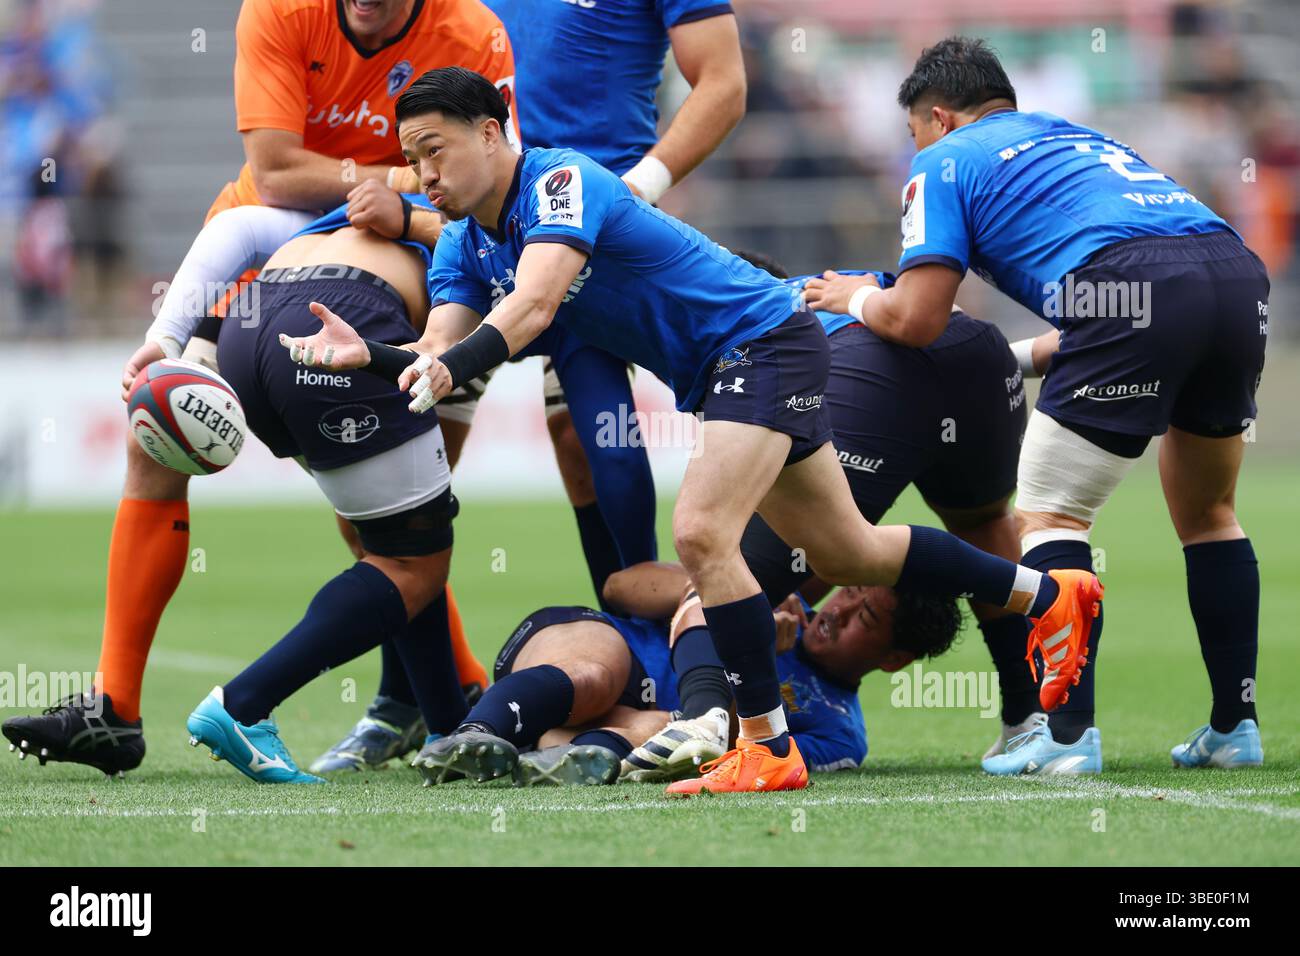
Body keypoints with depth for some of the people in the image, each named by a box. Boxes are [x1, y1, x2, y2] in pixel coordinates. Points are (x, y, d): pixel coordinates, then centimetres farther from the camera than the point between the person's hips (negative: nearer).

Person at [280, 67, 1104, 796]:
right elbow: (436, 359, -10)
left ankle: (769, 749, -16)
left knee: (701, 533, -26)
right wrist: (366, 355, -30)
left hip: (764, 338, -10)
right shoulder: (464, 247, 2)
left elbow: (535, 304, -39)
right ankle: (1046, 595, 37)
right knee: (846, 554, 18)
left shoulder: (560, 180, -23)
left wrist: (455, 365, -55)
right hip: (720, 375, 10)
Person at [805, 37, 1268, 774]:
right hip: (1239, 268, 6)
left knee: (1050, 519, 5)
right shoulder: (1080, 136, 37)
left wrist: (858, 298, 30)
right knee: (1208, 512, 22)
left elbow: (917, 319, 8)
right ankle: (1235, 726, 20)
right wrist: (1032, 355, 52)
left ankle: (1069, 732, -5)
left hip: (1131, 286, -6)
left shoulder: (947, 161, 17)